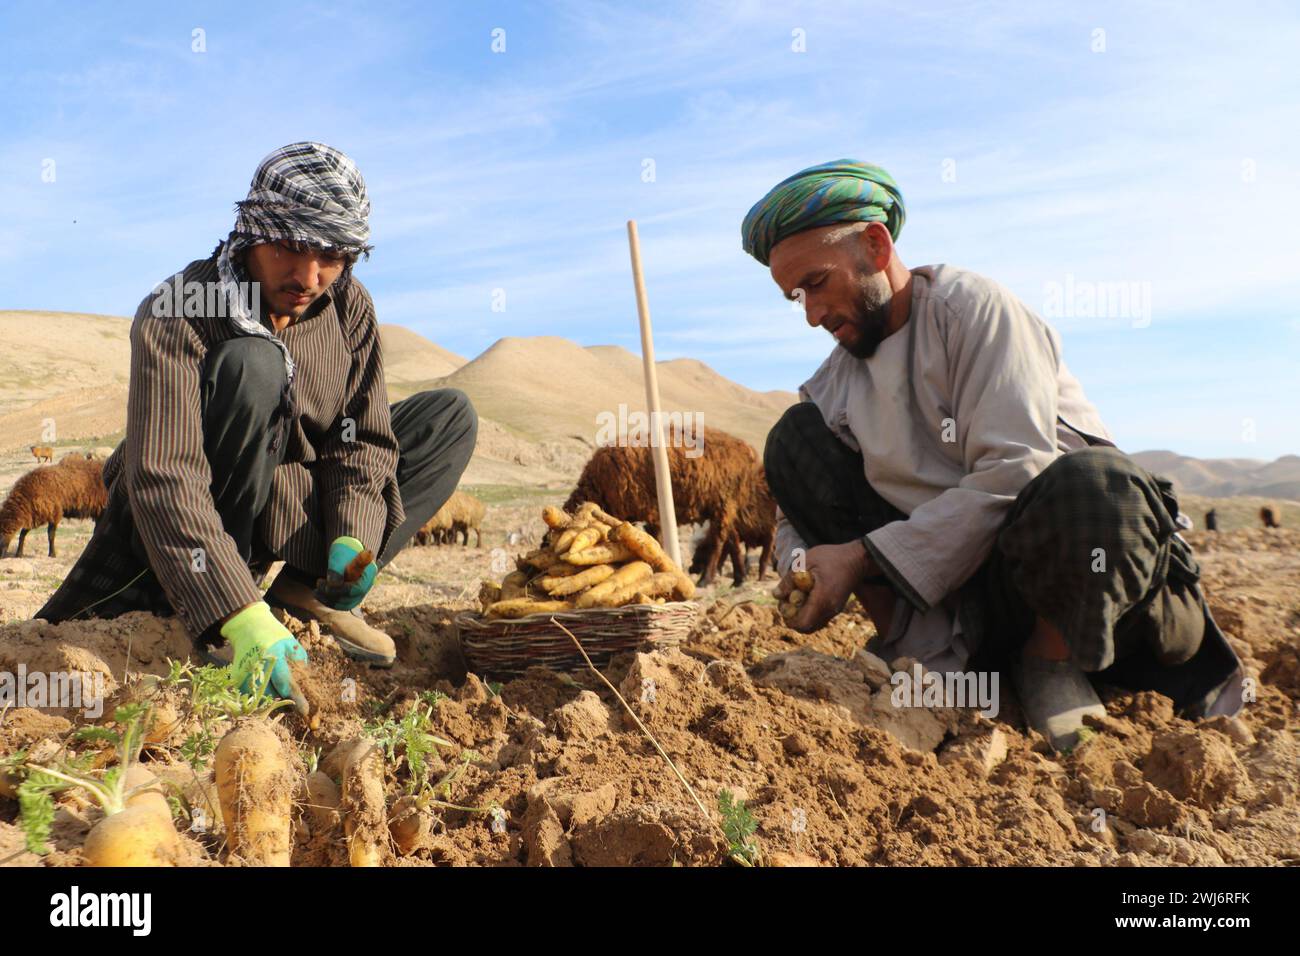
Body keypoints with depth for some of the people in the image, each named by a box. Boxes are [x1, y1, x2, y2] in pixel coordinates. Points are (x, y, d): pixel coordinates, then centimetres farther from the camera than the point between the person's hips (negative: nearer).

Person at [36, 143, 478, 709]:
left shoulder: (349, 307, -6)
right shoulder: (176, 315, -23)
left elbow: (363, 440, -6)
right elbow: (165, 481, -34)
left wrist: (353, 541, -26)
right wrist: (242, 617, -45)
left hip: (299, 510, 6)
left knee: (451, 417, -1)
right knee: (253, 364, -31)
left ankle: (307, 585, -13)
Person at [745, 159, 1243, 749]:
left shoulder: (973, 307, -10)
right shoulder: (835, 383, 10)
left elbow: (1013, 474, -22)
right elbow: (796, 513, 9)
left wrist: (861, 556, -23)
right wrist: (800, 569, -15)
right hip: (956, 595, 5)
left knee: (1088, 485, -41)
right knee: (794, 437, -6)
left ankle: (1051, 663, -9)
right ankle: (916, 652, -10)